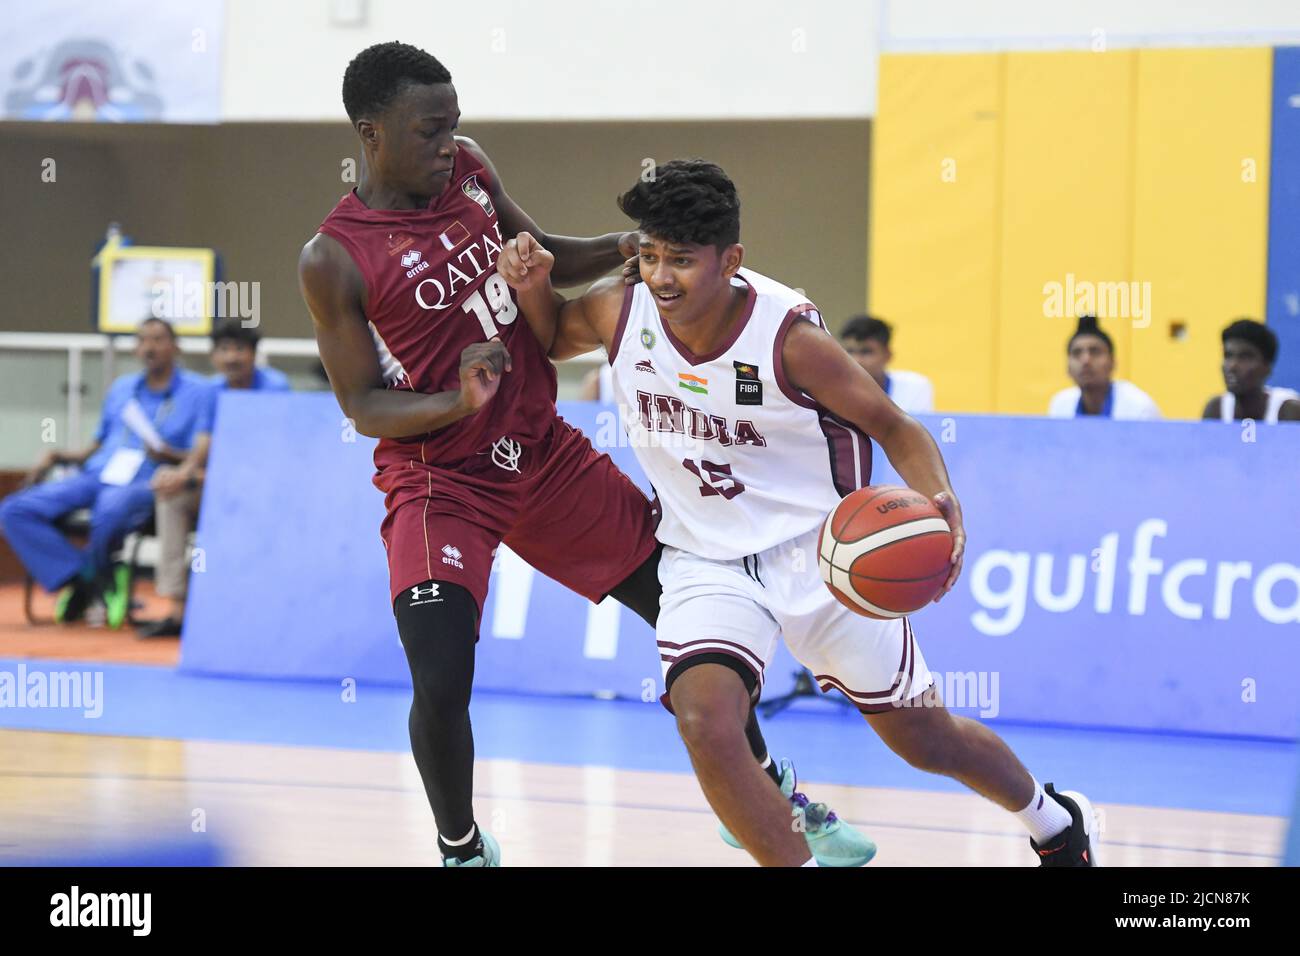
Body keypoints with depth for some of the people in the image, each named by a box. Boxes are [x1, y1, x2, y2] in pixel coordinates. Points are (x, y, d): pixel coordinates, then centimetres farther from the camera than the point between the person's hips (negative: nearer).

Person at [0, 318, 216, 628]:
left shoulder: (199, 392, 7)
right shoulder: (120, 389, 25)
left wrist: (171, 456, -21)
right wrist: (60, 457, 10)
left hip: (143, 485, -6)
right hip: (95, 475, 6)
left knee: (110, 510, -43)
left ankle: (96, 574, -11)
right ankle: (84, 579, -18)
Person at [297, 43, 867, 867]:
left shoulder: (469, 168, -2)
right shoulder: (334, 261, -17)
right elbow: (364, 406, -13)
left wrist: (629, 248, -4)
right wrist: (459, 403, -31)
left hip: (544, 451, 6)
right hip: (439, 482, -6)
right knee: (442, 687, -21)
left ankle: (770, 800, 29)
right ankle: (463, 850, 8)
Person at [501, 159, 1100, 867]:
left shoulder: (789, 337, -23)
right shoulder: (619, 314, -12)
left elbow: (895, 429, -13)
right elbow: (551, 338, 11)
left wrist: (939, 502, -33)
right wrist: (533, 285, -12)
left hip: (820, 550, -2)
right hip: (705, 561, 2)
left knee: (923, 738, 12)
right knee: (704, 723, -27)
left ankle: (1055, 822, 42)